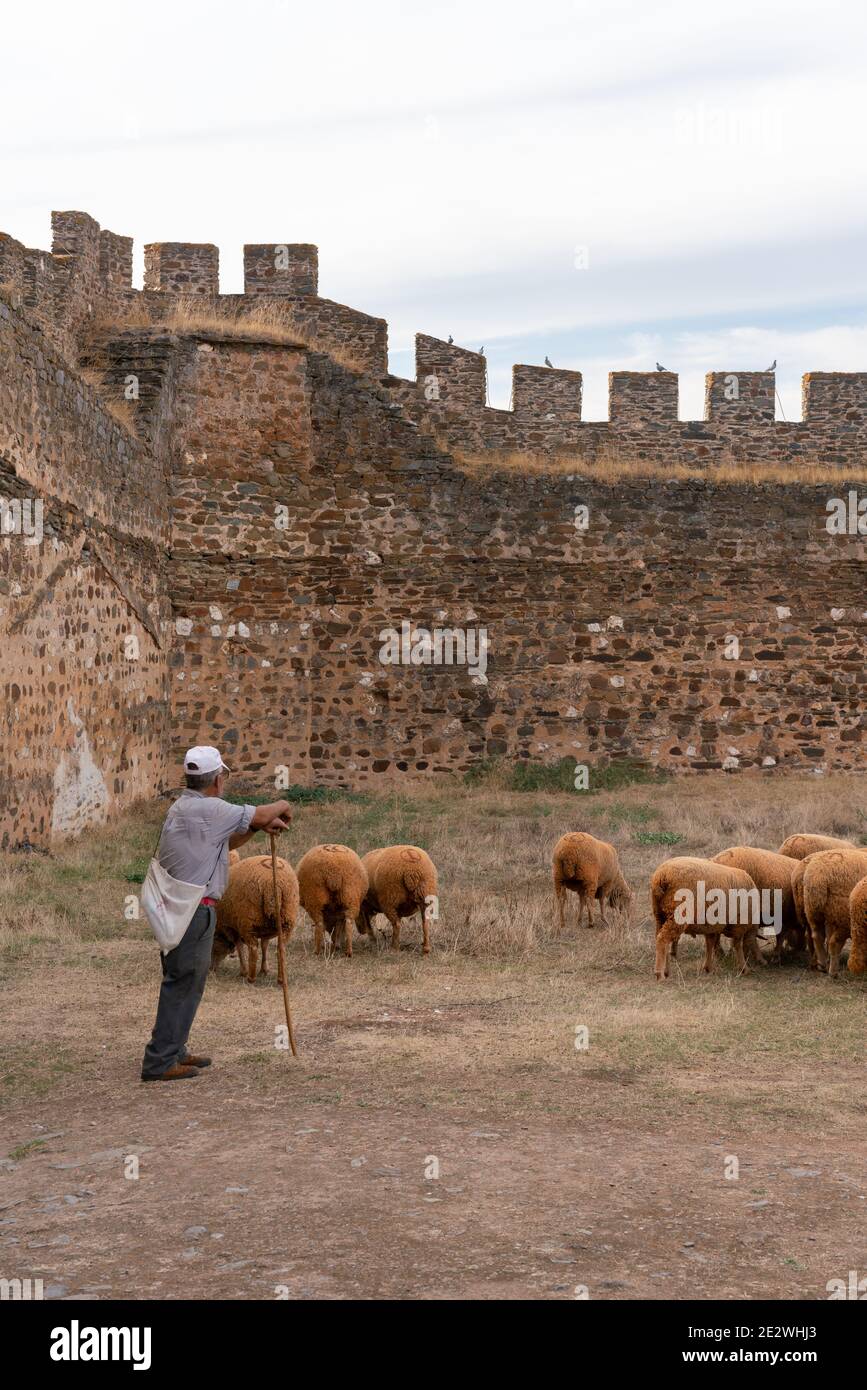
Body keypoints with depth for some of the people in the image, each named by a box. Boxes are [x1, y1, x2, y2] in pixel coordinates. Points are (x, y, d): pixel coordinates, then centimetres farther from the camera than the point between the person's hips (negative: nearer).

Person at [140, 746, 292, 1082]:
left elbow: (225, 842, 24)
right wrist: (283, 807, 12)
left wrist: (260, 825, 15)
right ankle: (159, 1062, -4)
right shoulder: (207, 809, -15)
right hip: (192, 911, -10)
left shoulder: (182, 808, 16)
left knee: (184, 982, 18)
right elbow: (261, 814, -8)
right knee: (183, 983, -6)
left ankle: (173, 1051, 27)